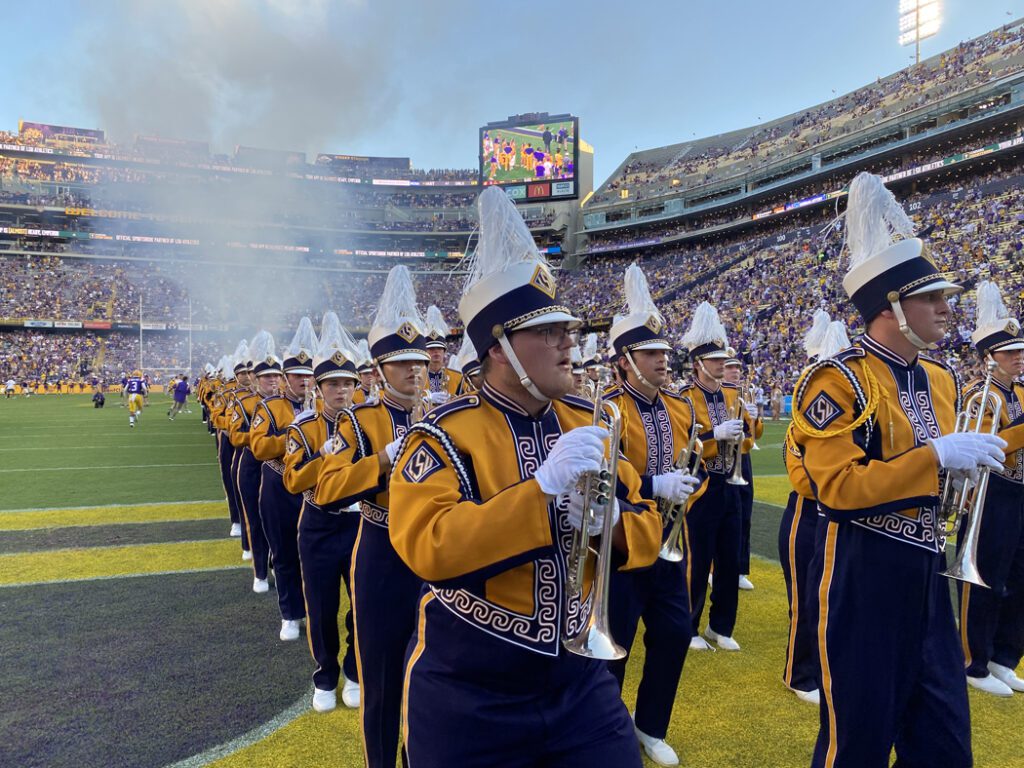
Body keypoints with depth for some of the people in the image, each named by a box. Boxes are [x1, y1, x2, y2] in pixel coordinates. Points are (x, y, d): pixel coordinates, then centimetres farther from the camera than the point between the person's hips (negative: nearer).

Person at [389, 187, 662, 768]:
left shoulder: (590, 423, 1)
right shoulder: (445, 434, -14)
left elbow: (647, 531, 6)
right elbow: (428, 547, -26)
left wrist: (610, 518, -17)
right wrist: (543, 487, -30)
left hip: (579, 677, 4)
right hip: (468, 697, -4)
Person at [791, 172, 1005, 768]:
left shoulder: (942, 381, 11)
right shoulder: (837, 382, -15)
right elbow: (839, 488, -23)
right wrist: (936, 456, -23)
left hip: (928, 573, 8)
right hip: (863, 576, -7)